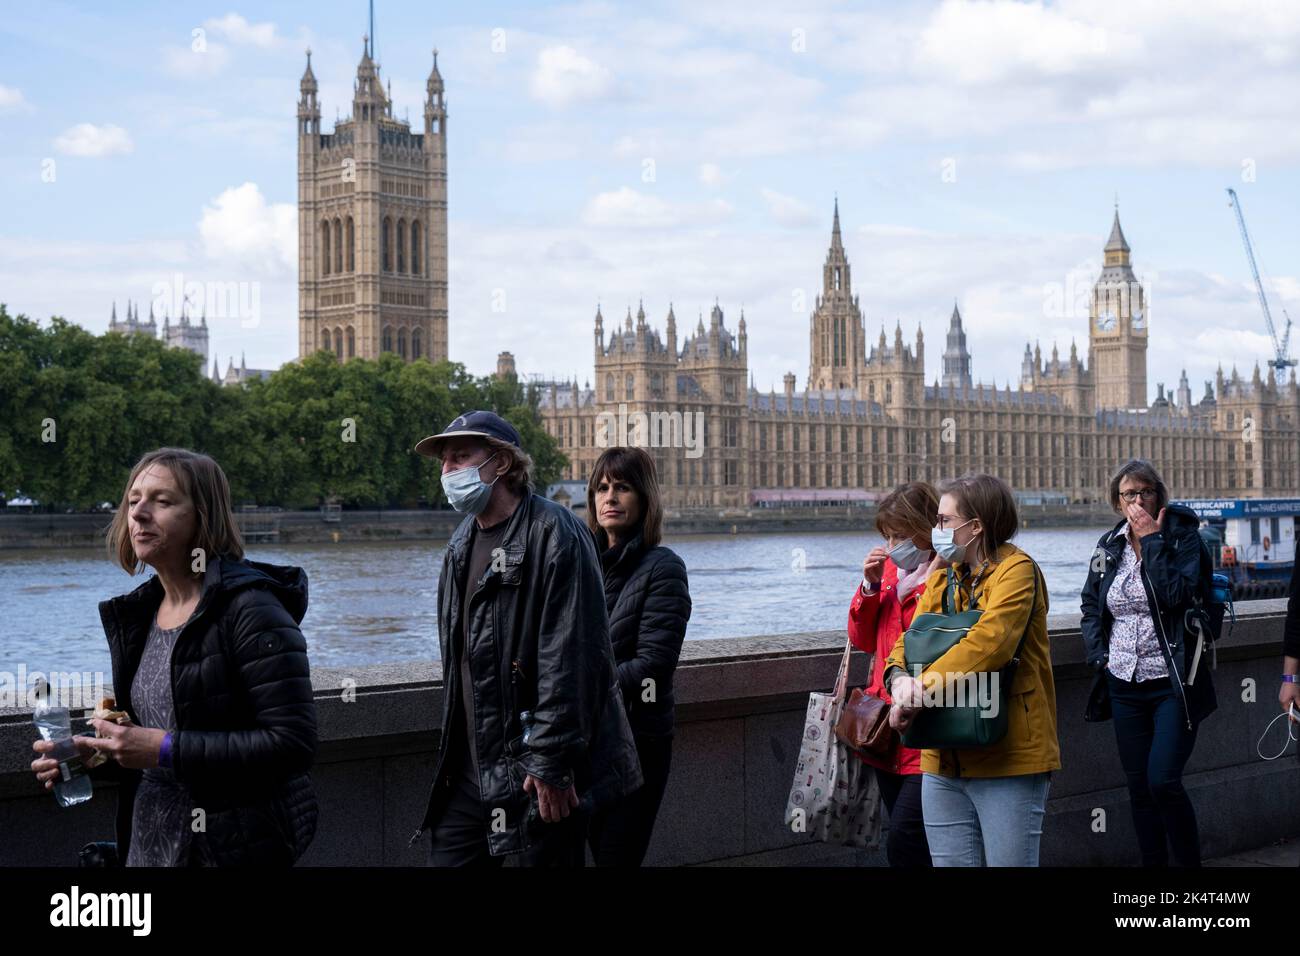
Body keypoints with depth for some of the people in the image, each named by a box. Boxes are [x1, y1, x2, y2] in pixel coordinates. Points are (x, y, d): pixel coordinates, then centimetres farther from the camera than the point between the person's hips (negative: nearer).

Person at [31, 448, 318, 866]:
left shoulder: (250, 609, -17)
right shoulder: (138, 613, 8)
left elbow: (293, 743, -23)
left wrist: (165, 750, -23)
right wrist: (91, 754, -2)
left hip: (233, 849, -7)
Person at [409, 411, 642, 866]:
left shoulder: (553, 532, -12)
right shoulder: (461, 545, 16)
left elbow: (568, 659, -18)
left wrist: (550, 763, -21)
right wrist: (452, 752, 19)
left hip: (537, 773, -8)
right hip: (469, 768, 8)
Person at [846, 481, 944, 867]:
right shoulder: (891, 569, 13)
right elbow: (863, 640, 16)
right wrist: (870, 586, 3)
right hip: (885, 732, 8)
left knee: (903, 842, -15)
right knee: (905, 840, 14)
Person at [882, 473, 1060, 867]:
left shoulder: (1016, 570, -9)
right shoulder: (942, 577, 15)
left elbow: (988, 644, -23)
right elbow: (910, 640, 6)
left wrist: (923, 687, -25)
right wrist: (900, 679, -16)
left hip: (1007, 759, -7)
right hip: (943, 760, 7)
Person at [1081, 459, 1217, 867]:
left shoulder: (1183, 538, -6)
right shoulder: (1109, 546, 9)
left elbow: (1176, 594, -22)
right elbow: (1090, 604, 18)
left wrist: (1153, 539, -17)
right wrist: (1098, 654, 5)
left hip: (1173, 683, -5)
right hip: (1124, 684, 5)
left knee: (1163, 780, -13)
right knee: (1139, 787, 9)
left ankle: (1190, 861, 3)